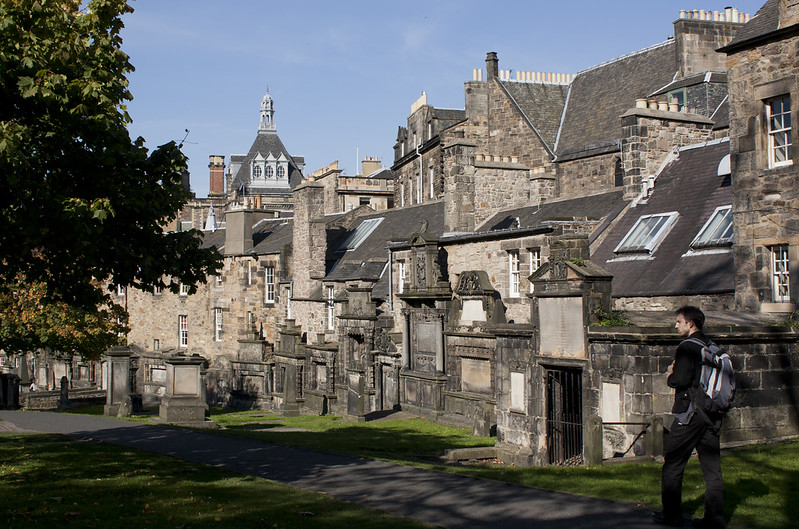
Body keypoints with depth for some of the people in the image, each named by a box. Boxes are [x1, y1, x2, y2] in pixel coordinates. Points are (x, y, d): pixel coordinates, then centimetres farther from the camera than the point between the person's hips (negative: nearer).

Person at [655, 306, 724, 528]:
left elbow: (681, 379, -20)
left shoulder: (687, 347, -12)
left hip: (689, 413, -7)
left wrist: (670, 376, 2)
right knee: (712, 467, 7)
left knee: (672, 466, 4)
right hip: (712, 415, 7)